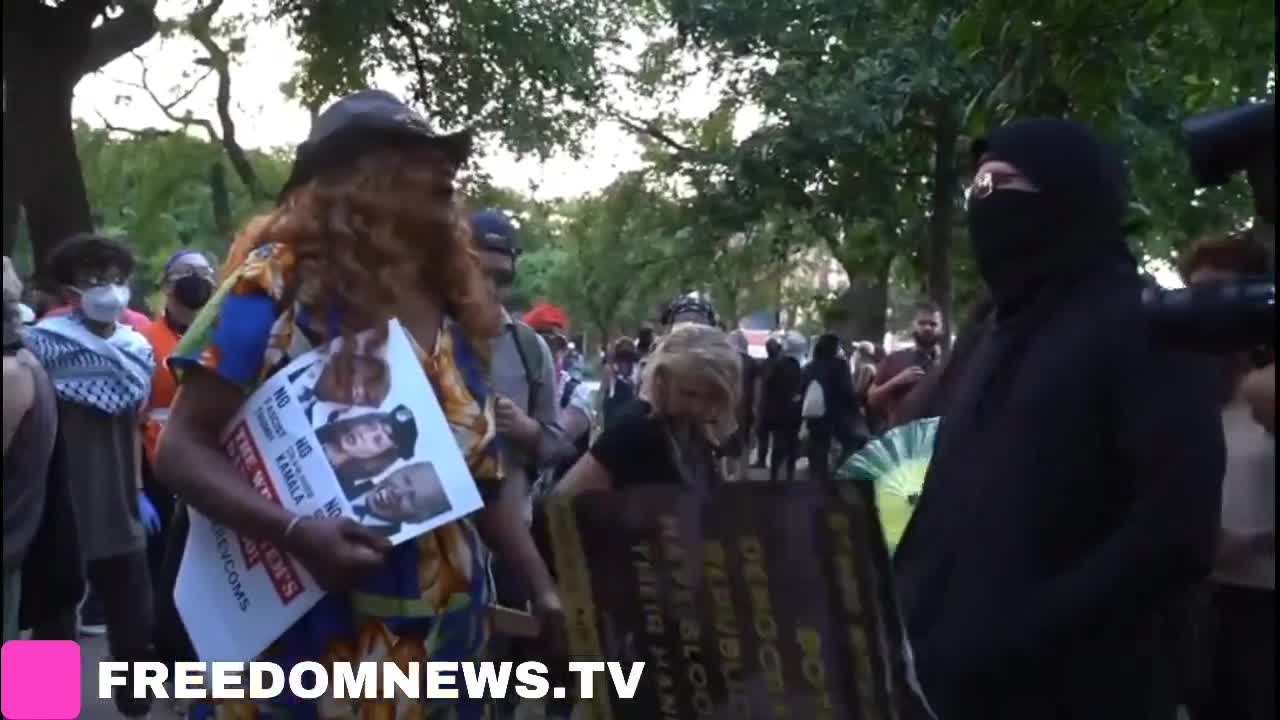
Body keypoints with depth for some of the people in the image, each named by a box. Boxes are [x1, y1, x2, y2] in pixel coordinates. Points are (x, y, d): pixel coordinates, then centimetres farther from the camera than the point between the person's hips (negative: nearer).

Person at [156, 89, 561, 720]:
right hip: (303, 643, -6)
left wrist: (541, 586, 6)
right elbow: (183, 448, -12)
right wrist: (295, 533, -26)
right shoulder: (279, 285, -9)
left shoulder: (453, 307, 7)